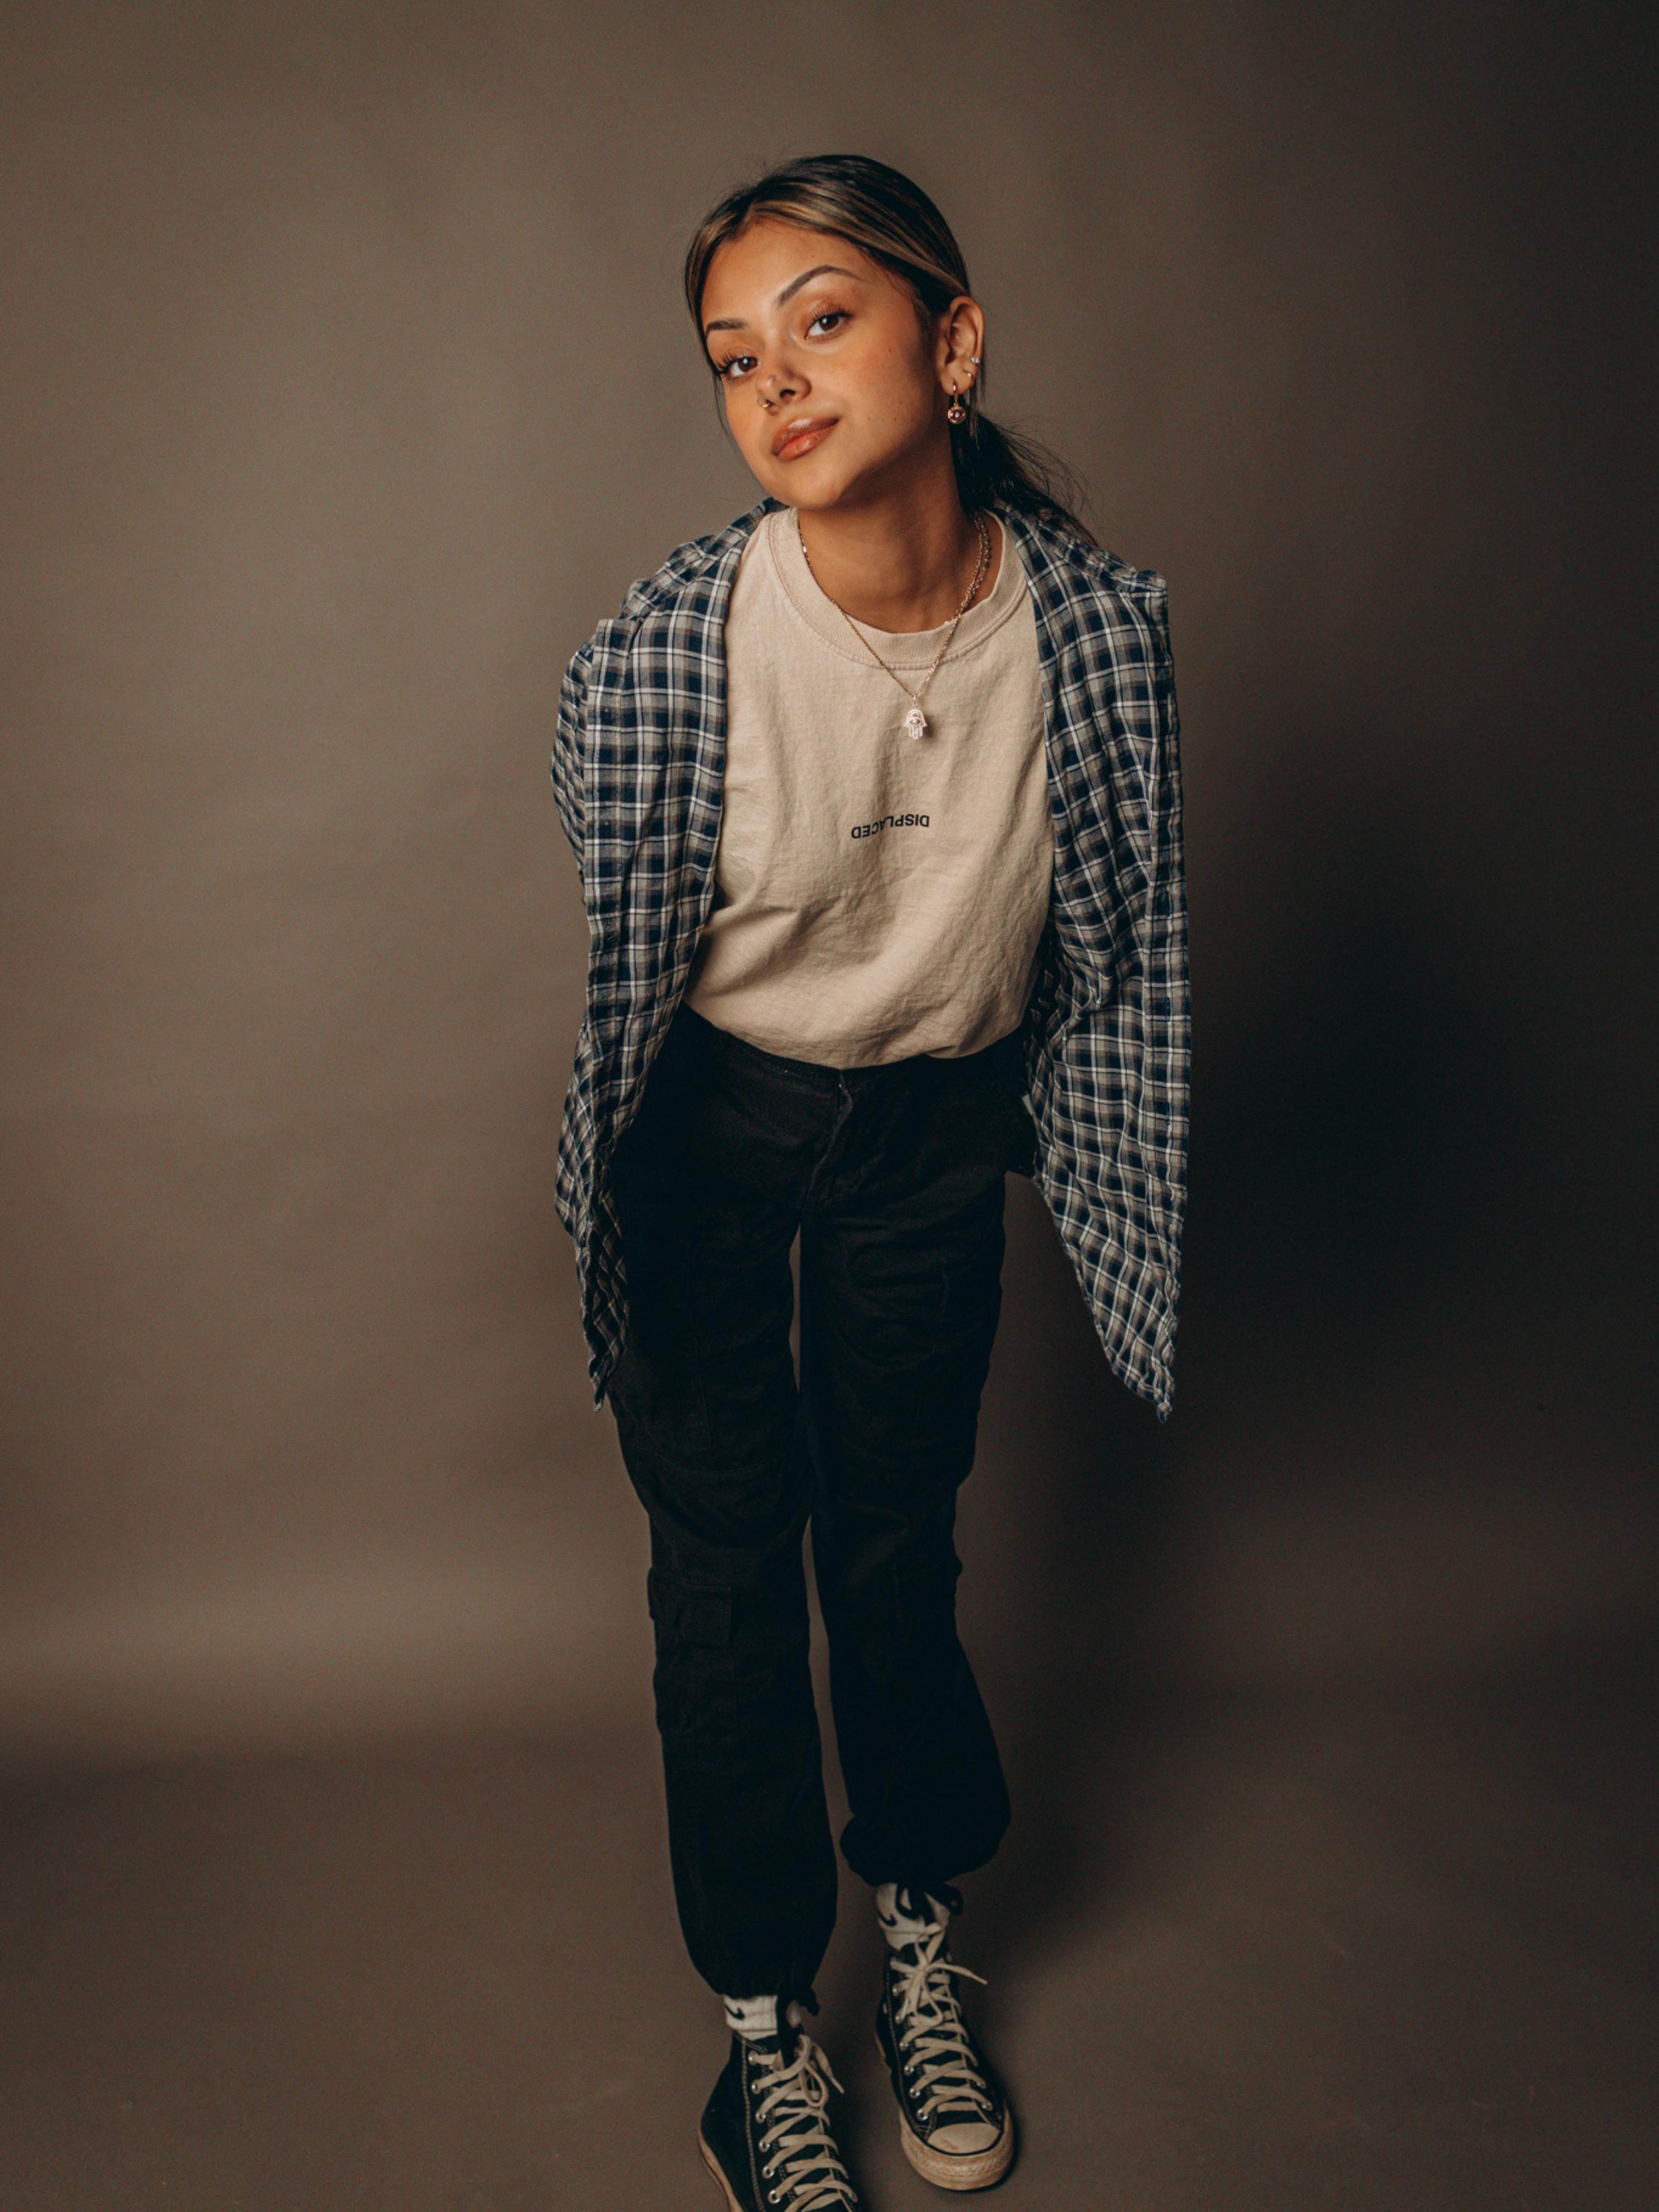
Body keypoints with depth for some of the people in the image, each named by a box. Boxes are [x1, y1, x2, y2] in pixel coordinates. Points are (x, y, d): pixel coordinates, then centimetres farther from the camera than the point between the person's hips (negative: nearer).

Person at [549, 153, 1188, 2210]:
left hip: (937, 1123, 2)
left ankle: (921, 1941, 40)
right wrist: (590, 1237, -3)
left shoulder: (1100, 619, -18)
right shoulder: (664, 645, -25)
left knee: (900, 1532, 15)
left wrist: (1149, 1229, 3)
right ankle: (764, 2022, 28)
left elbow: (1133, 950, -4)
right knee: (727, 1557, 6)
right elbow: (591, 962, -10)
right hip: (707, 1126, -1)